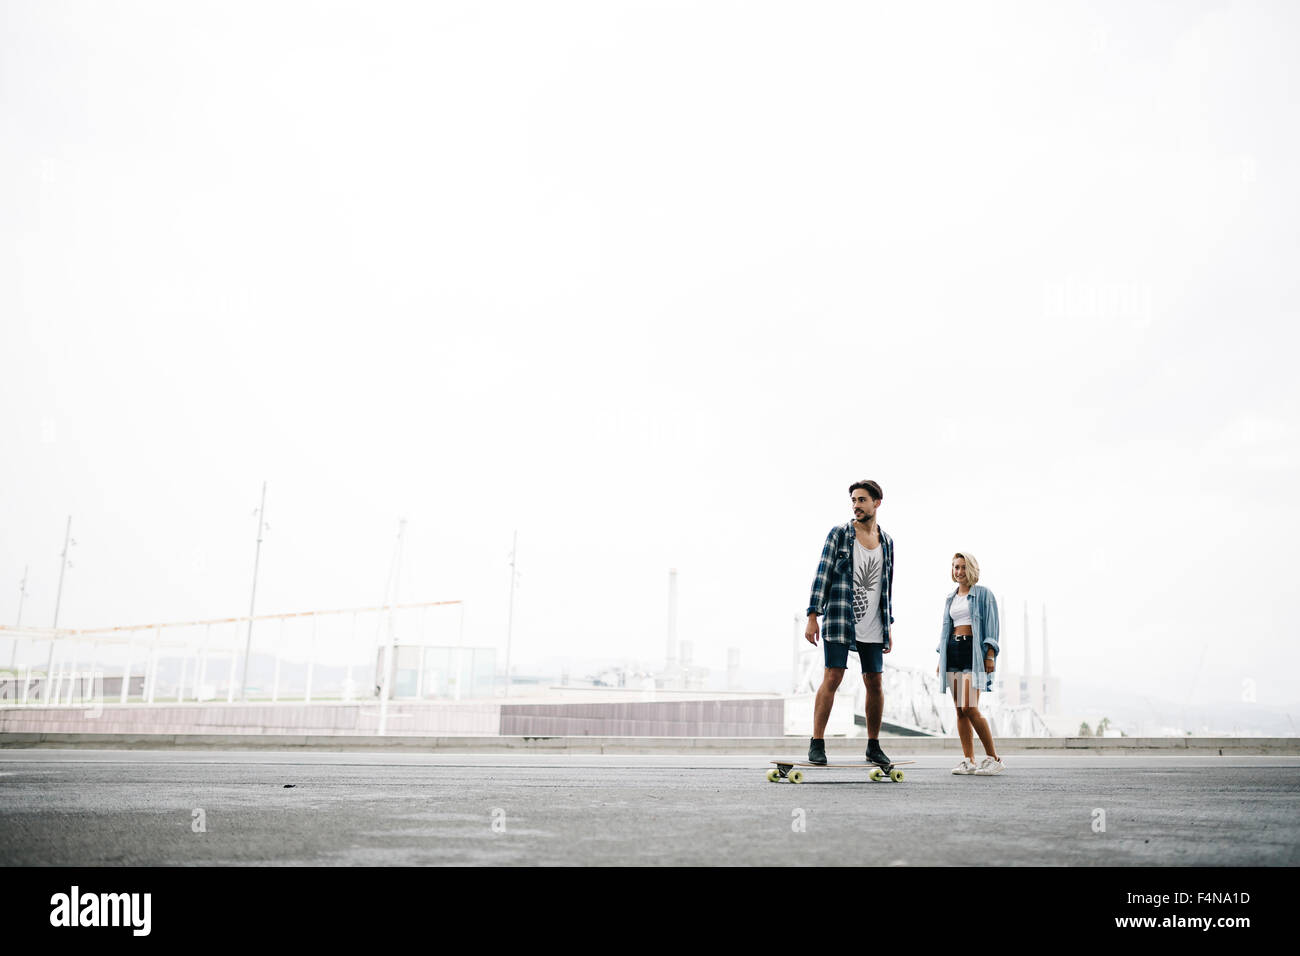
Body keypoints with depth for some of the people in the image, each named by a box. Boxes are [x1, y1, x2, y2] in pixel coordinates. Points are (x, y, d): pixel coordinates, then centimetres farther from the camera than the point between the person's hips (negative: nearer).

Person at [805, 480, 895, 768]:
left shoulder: (886, 541, 13)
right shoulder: (839, 534, 0)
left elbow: (887, 586, 18)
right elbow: (822, 575, -4)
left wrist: (888, 628, 15)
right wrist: (812, 616, -11)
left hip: (873, 627, 4)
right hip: (839, 619, -4)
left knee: (874, 682, 5)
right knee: (832, 677, -9)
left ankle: (873, 746, 18)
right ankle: (817, 744, -2)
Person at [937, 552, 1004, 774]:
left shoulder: (983, 594, 2)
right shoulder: (951, 598, 19)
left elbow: (991, 626, -3)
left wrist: (990, 655, -13)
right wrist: (941, 658, 17)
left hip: (973, 651, -6)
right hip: (953, 651, 6)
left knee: (970, 708, -16)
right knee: (960, 710, 2)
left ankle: (993, 758, -6)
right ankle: (969, 761, 5)